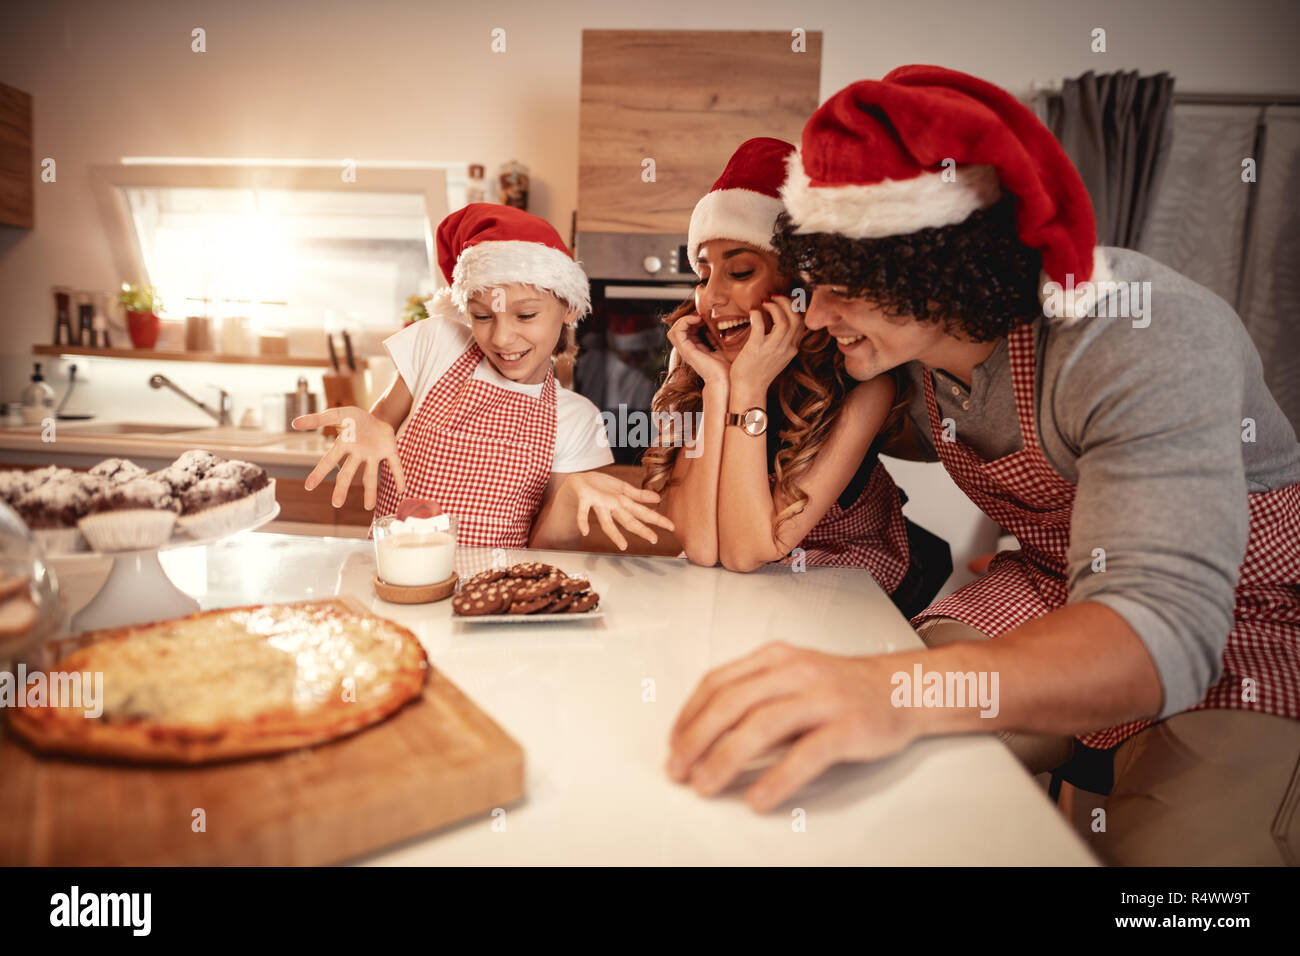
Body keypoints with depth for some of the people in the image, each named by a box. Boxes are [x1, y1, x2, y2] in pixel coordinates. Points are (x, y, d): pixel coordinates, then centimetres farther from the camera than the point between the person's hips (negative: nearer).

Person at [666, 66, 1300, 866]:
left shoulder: (1145, 339, -28)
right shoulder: (912, 341, -8)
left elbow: (1166, 623, -40)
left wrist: (897, 691, -60)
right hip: (1055, 596, 5)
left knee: (1165, 845, -31)